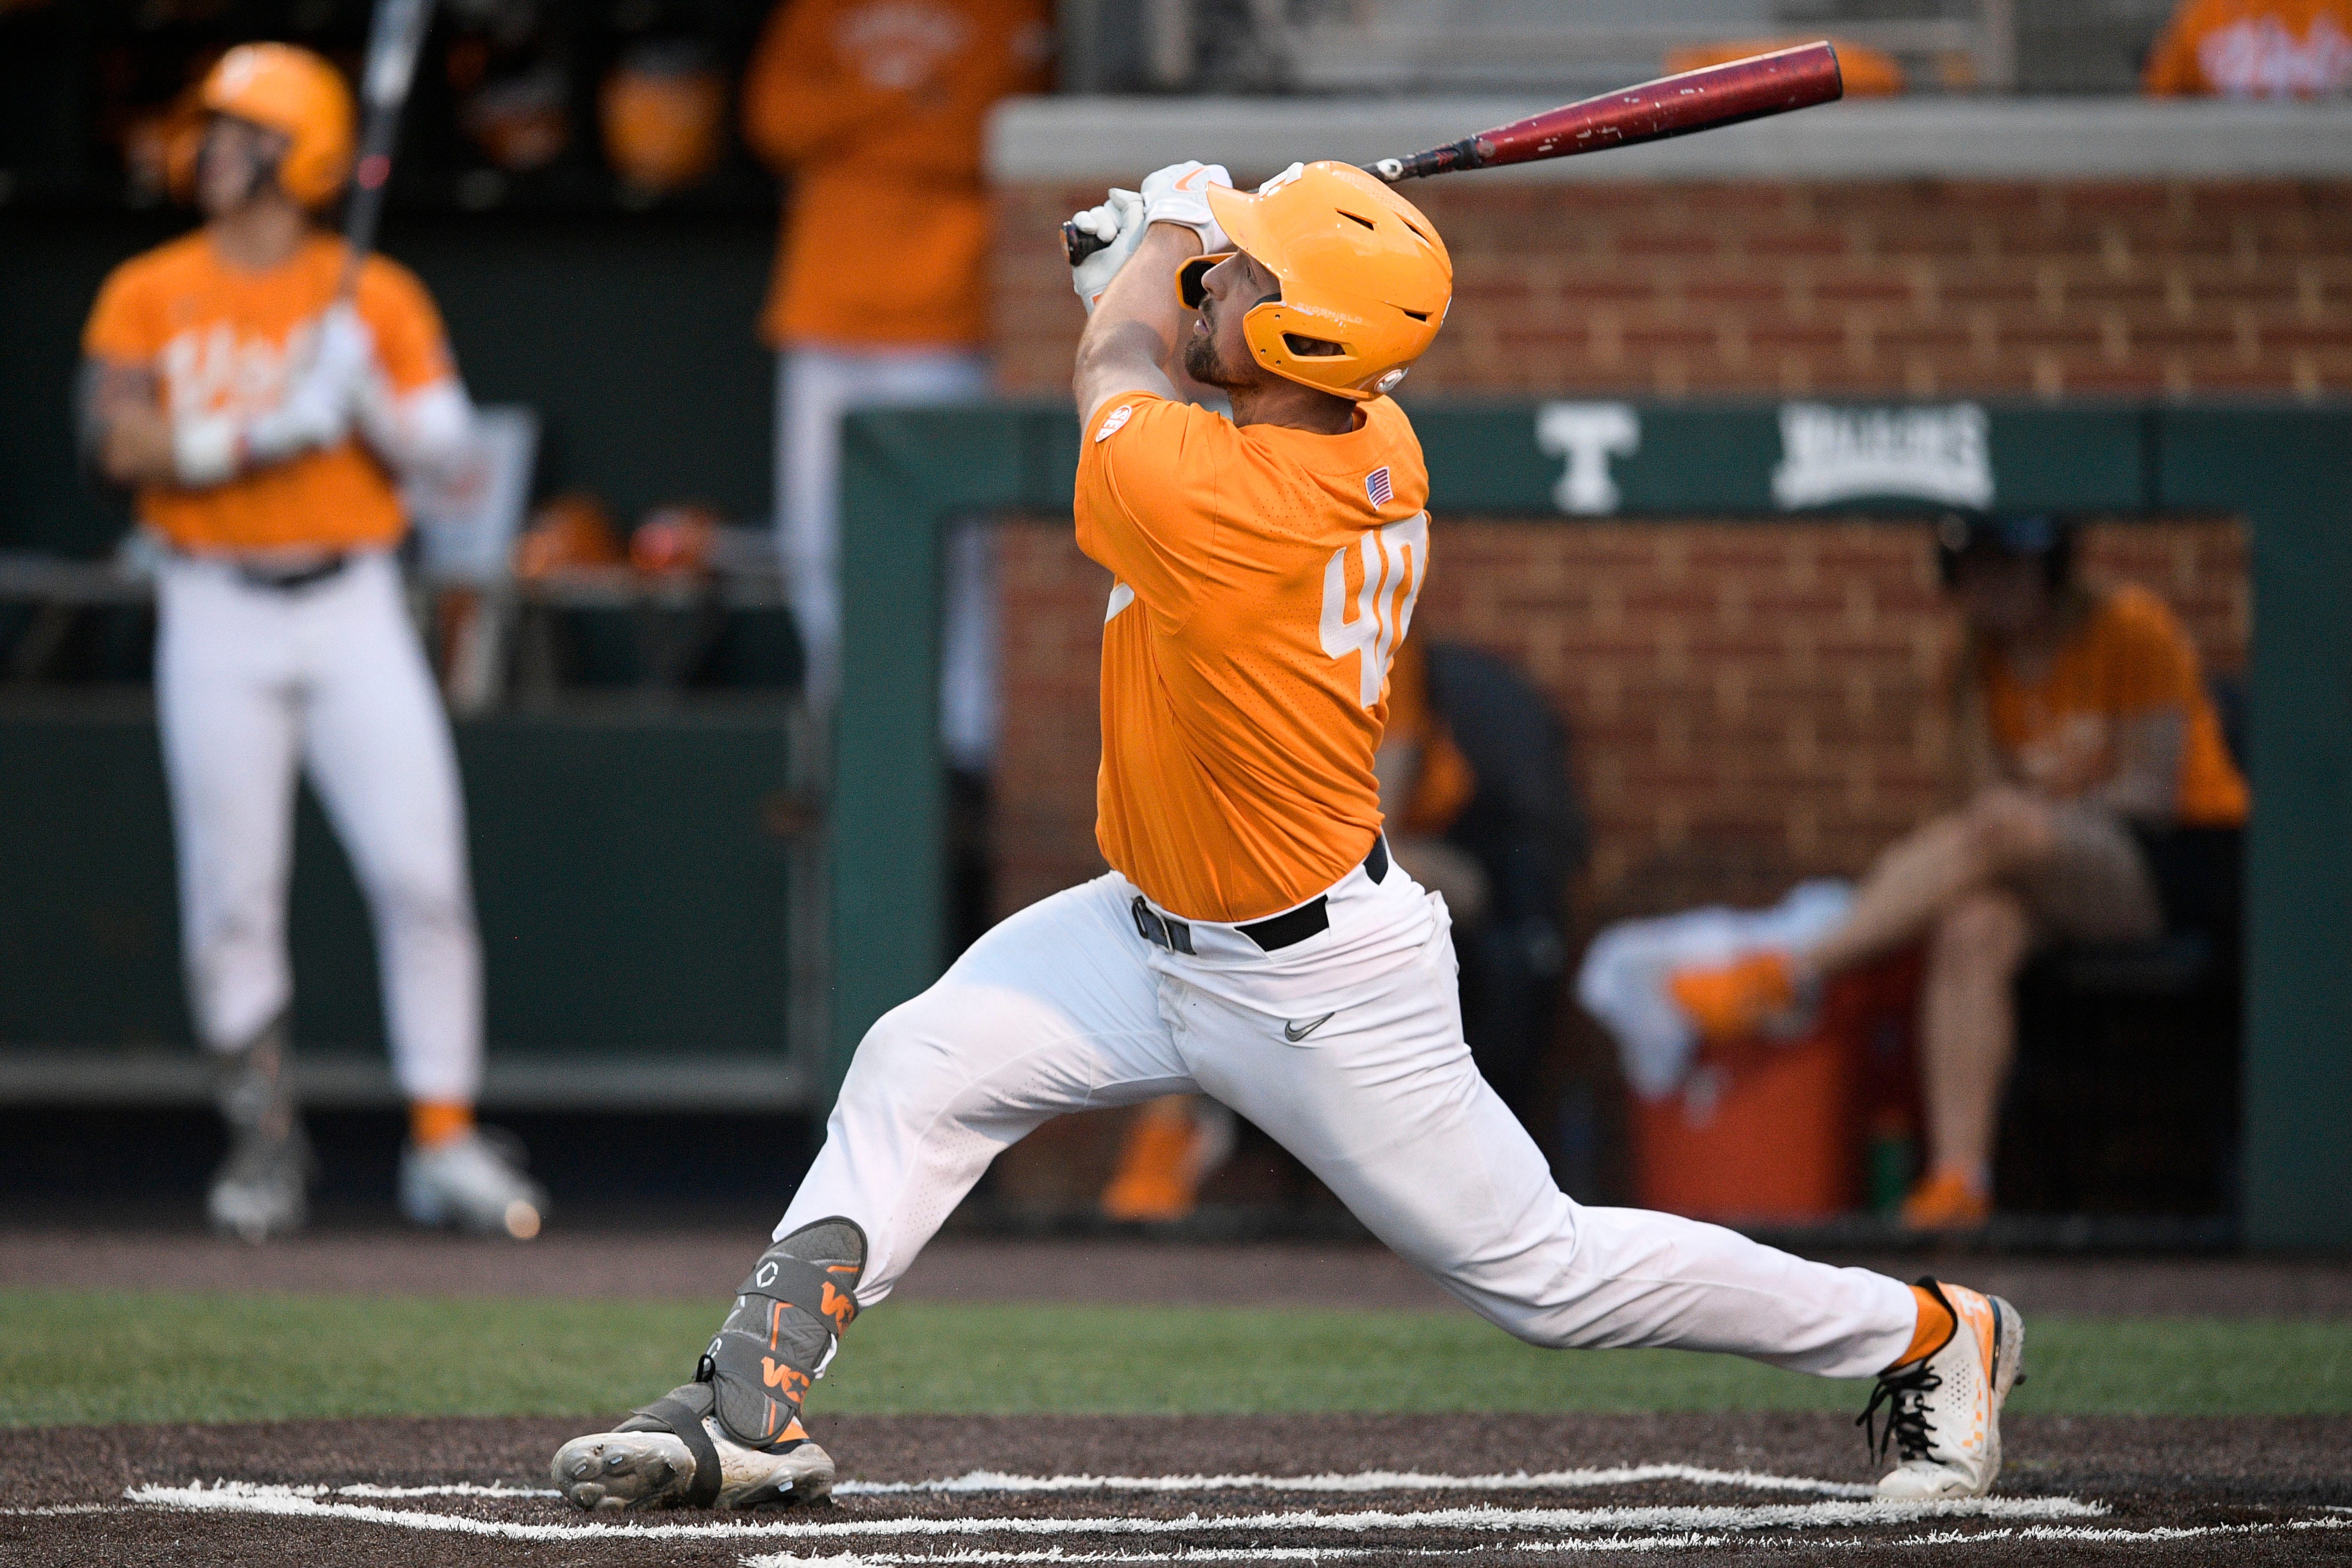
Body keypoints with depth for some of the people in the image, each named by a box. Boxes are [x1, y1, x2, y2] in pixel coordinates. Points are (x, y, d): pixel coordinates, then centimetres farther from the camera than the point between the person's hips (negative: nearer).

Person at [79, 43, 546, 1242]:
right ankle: (264, 1143, 13)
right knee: (233, 898, 1)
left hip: (354, 607, 0)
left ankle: (444, 1141, -1)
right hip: (216, 619, 0)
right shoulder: (149, 295, 4)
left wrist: (369, 399, -18)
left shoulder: (376, 299, 4)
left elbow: (452, 453, 0)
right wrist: (262, 432, -21)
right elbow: (117, 441, -10)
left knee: (422, 874, -8)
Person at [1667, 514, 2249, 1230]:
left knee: (2001, 824, -34)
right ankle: (1957, 1176, -40)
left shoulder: (2130, 630, -5)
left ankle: (1793, 975, -38)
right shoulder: (1984, 659, 13)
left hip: (2175, 867, -5)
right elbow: (1982, 788, 5)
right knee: (1970, 931, -30)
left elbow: (2153, 793, -9)